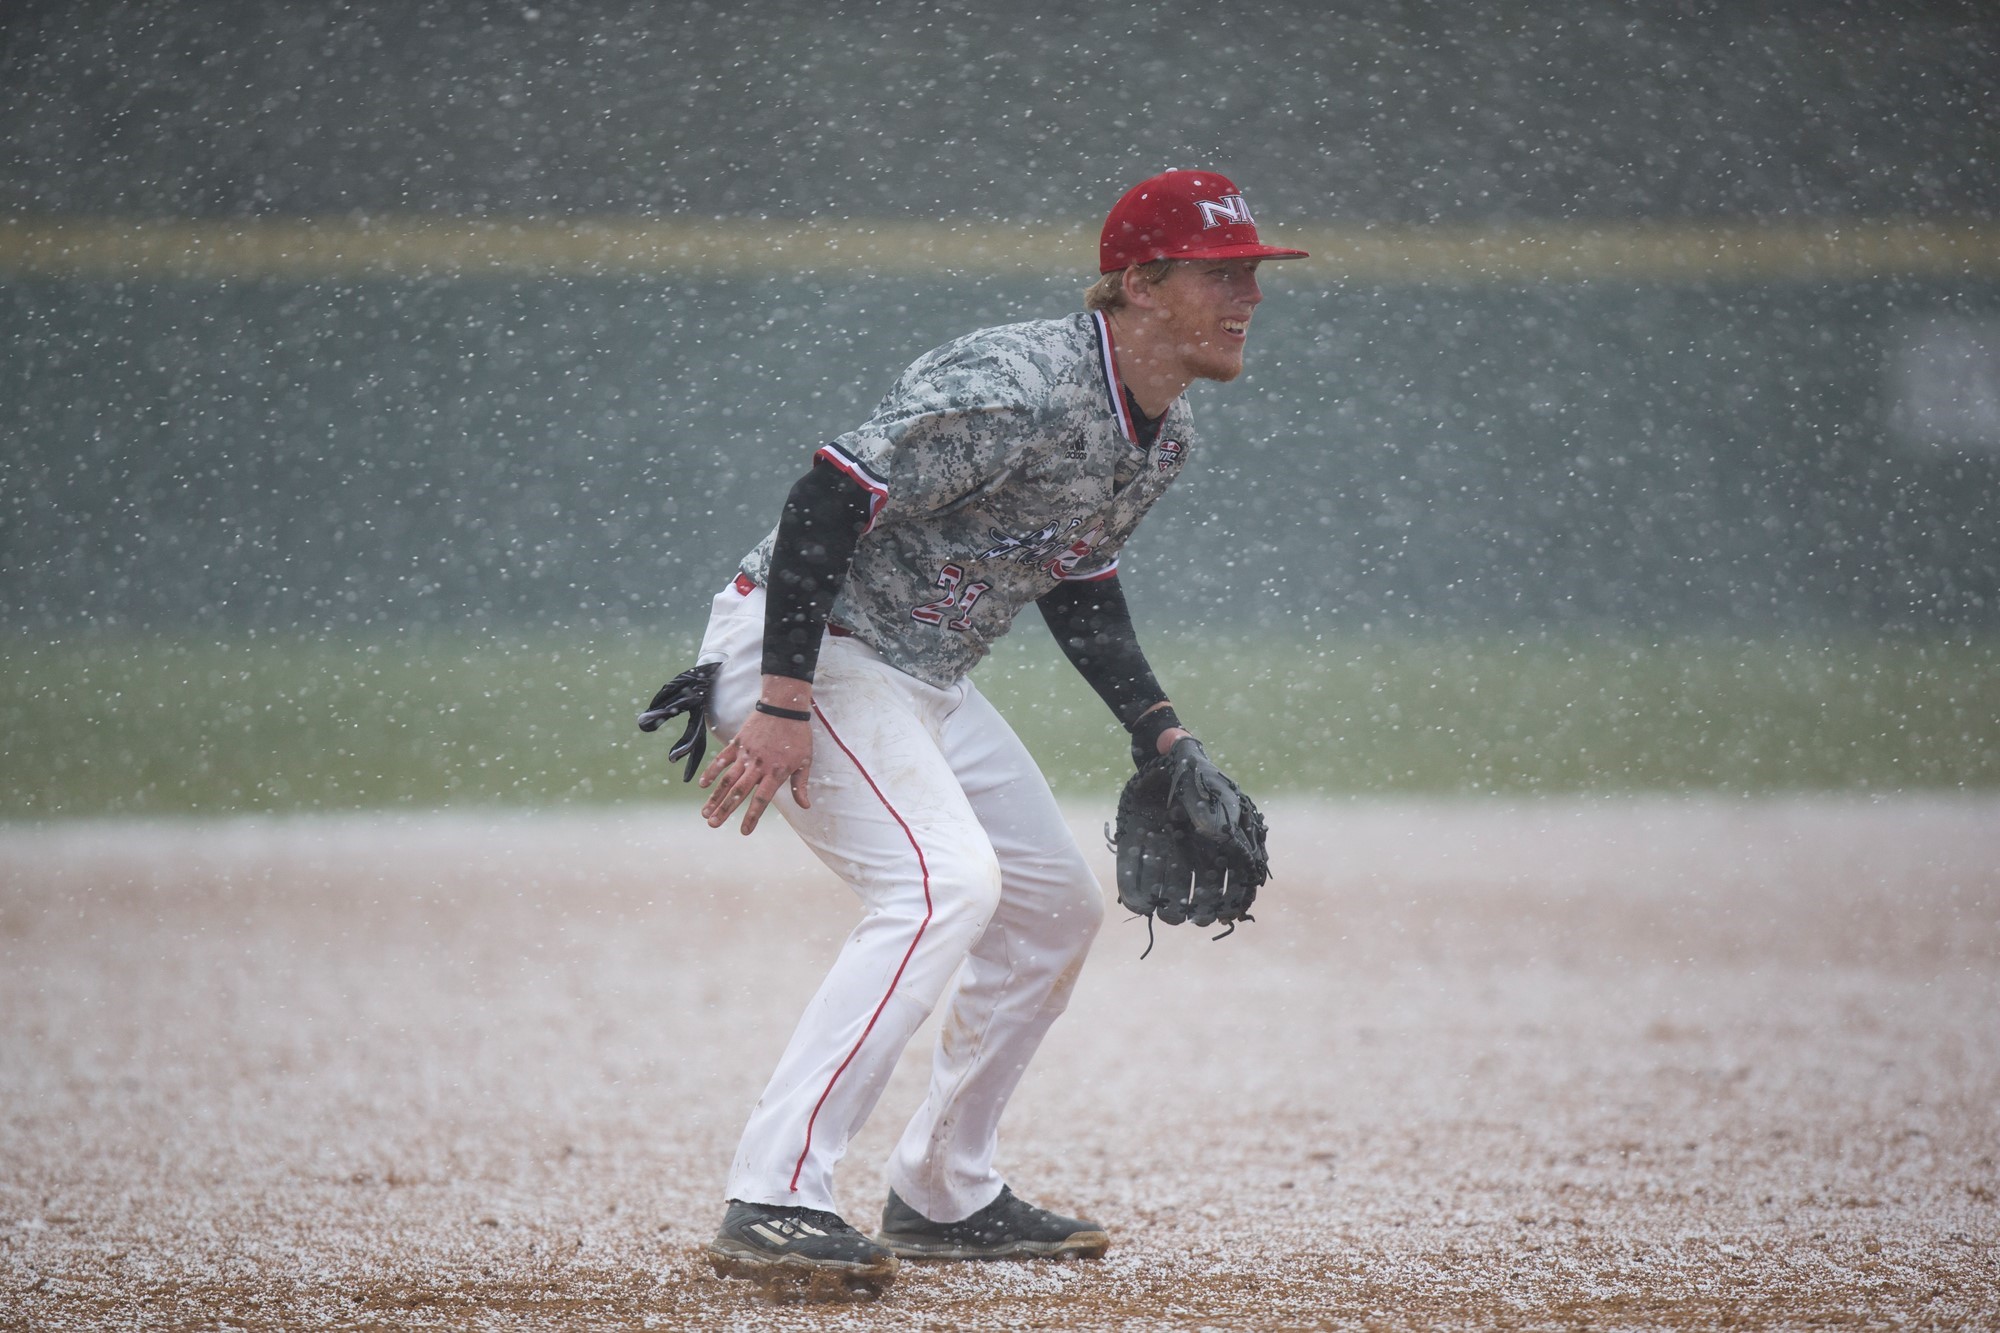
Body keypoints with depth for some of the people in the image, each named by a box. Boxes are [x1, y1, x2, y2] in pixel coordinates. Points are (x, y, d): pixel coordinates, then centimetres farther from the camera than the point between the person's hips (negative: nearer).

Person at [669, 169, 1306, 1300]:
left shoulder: (1169, 436, 5)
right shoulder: (1022, 387, -26)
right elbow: (833, 495, -30)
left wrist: (1158, 730, 11)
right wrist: (783, 703, -32)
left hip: (926, 684, 10)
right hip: (809, 651, -10)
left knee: (1058, 905, 14)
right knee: (947, 881, -27)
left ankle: (944, 1198, 25)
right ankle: (776, 1203, -30)